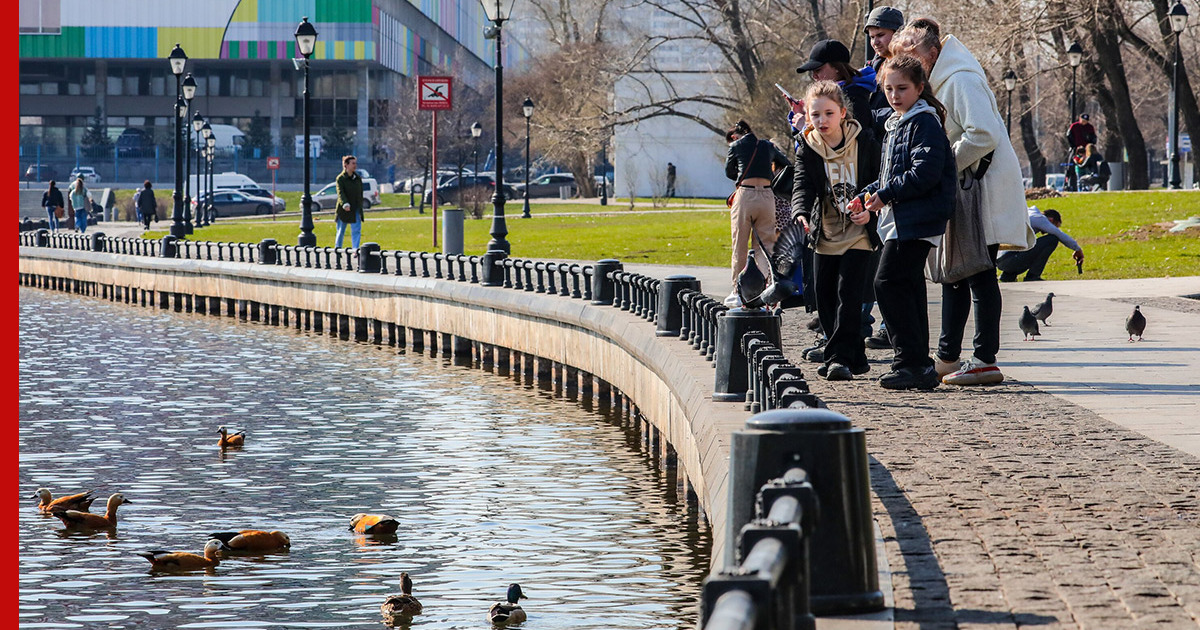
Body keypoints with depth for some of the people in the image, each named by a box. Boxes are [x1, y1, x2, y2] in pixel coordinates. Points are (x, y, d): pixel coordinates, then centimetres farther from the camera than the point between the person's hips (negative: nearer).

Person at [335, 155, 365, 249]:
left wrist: (360, 208, 10)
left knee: (356, 231, -7)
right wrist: (345, 204, -37)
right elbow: (340, 193, -20)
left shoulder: (358, 178, 8)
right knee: (341, 231, 7)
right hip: (343, 209, -3)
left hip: (356, 210, 3)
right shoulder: (340, 178, -7)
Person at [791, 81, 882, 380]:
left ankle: (840, 356, -11)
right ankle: (854, 358, 17)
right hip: (825, 234, 4)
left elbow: (879, 183, 1)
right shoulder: (807, 151, -2)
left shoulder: (866, 144, -6)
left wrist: (869, 211, -16)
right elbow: (803, 185, -14)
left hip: (858, 233, -3)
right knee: (825, 298, 6)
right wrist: (801, 212, -35)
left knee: (848, 293, -13)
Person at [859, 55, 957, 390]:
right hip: (901, 220, 10)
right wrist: (869, 194, 11)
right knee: (909, 287, 11)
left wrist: (885, 195, -17)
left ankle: (912, 361, -13)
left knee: (888, 282, -14)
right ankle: (917, 365, 15)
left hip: (917, 219, -10)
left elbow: (925, 173, -22)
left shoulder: (925, 123, -12)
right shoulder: (894, 125, 19)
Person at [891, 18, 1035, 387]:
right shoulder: (941, 81, 15)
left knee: (979, 274, -8)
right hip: (964, 186, 10)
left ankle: (985, 361, -6)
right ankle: (948, 357, 20)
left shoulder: (961, 80, -17)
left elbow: (984, 135, -27)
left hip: (986, 186, -10)